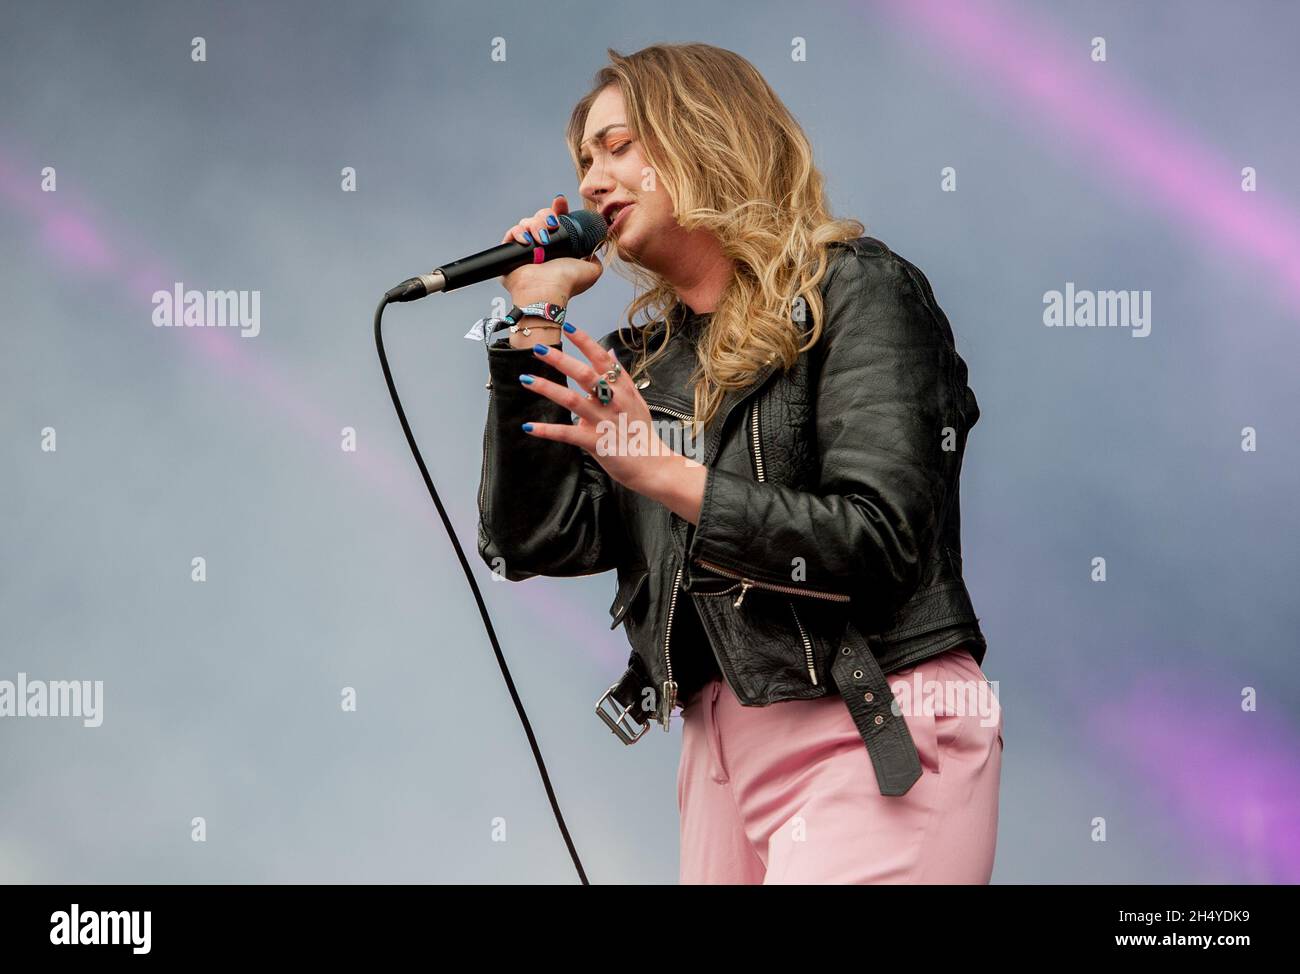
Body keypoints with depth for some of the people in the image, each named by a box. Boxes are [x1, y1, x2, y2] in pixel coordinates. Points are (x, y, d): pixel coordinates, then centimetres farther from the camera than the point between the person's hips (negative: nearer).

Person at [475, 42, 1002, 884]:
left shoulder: (855, 289, -4)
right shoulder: (645, 356, 13)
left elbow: (878, 541, -14)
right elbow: (532, 543, 4)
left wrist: (666, 474, -20)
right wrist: (536, 324, 5)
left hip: (873, 738, -6)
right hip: (722, 747, 6)